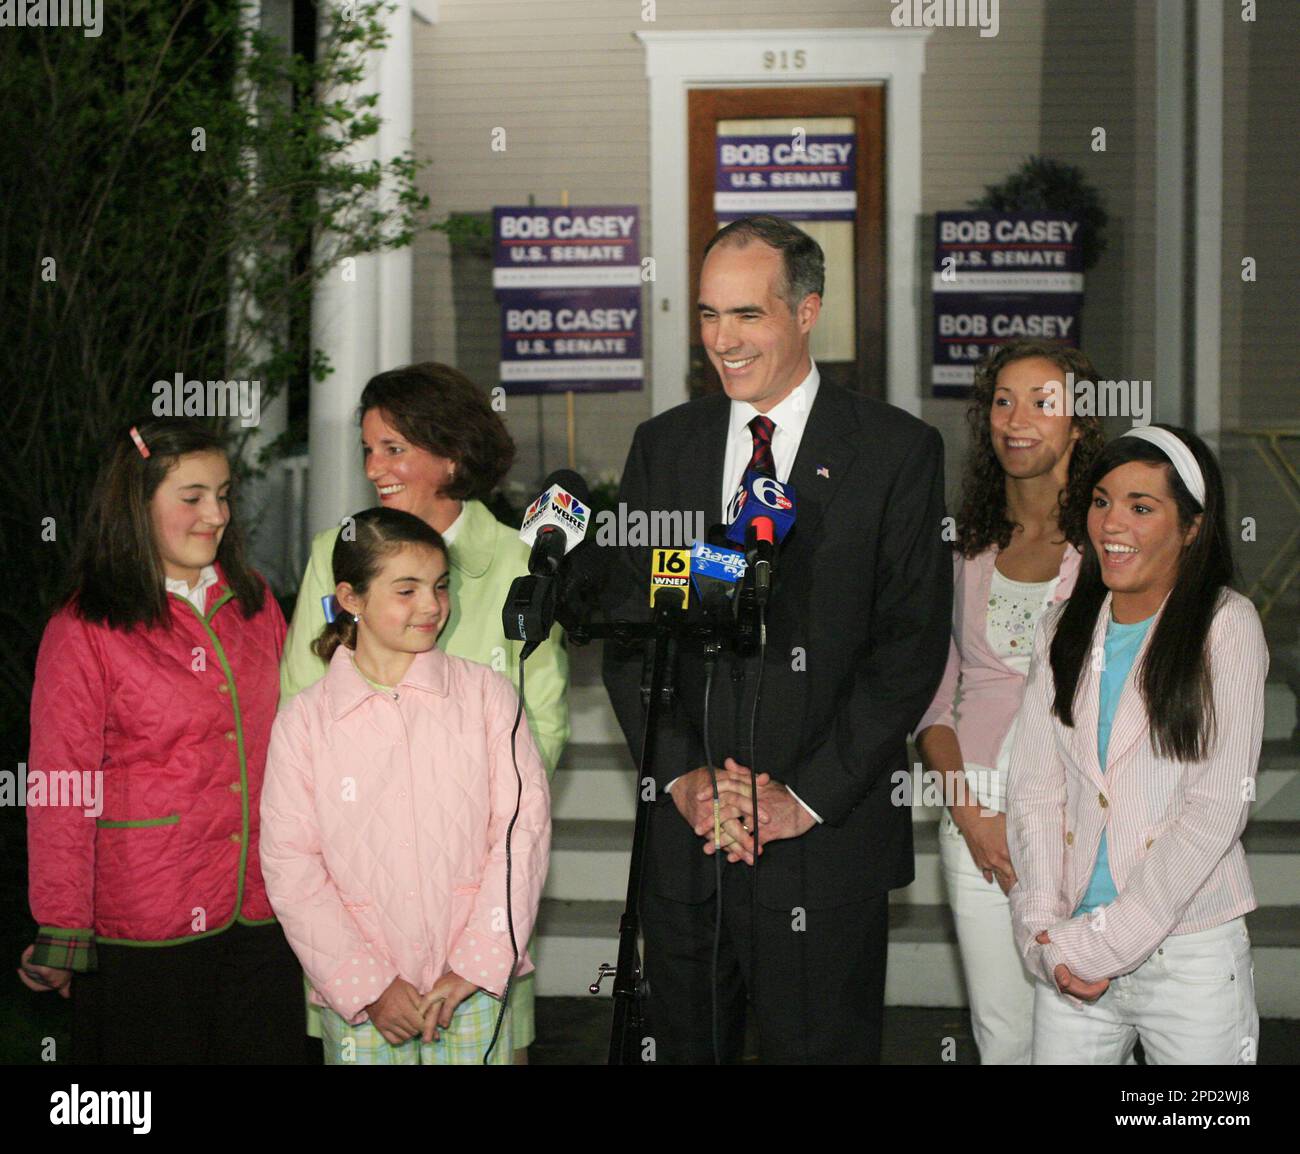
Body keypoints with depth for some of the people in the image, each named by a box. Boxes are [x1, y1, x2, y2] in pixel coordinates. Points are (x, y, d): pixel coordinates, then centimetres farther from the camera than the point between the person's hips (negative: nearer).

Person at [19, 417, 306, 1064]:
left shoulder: (256, 606, 8)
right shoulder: (85, 632, -8)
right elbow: (59, 792, -6)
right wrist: (62, 936, -5)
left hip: (259, 913, 5)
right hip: (145, 933, -4)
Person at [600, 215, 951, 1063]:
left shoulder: (897, 451, -4)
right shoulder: (664, 447, 8)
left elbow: (913, 643, -8)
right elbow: (628, 628, 6)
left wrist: (806, 796, -12)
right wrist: (682, 775, -7)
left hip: (828, 838, -3)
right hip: (683, 834, 3)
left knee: (822, 1044, 7)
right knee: (682, 1044, 13)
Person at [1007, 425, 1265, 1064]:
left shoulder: (1225, 625, -6)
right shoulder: (1064, 630, 7)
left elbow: (1217, 808, -11)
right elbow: (1034, 791, 4)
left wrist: (1107, 940, -13)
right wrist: (1045, 934, -8)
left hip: (1191, 956, -3)